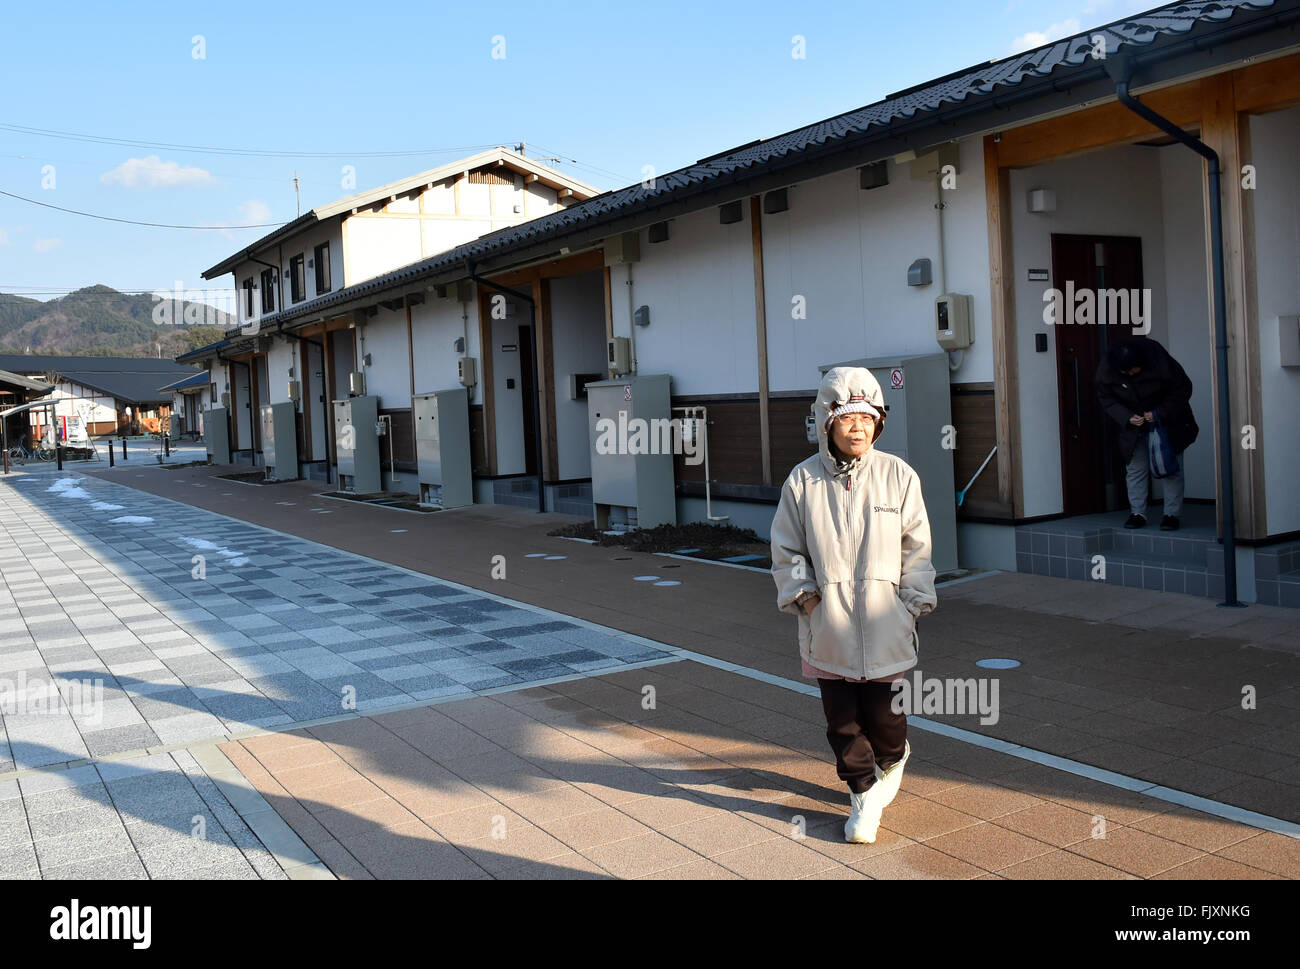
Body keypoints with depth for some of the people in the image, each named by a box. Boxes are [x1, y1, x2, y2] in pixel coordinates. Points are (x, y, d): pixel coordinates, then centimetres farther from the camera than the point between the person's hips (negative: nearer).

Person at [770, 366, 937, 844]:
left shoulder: (898, 475, -1)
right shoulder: (803, 480, -1)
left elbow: (916, 548, 5)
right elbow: (786, 549, 8)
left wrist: (913, 602, 1)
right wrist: (803, 594, -2)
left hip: (884, 624, -1)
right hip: (828, 624, 1)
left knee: (882, 712, 3)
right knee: (842, 718, 6)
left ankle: (893, 760, 37)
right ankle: (862, 795, 24)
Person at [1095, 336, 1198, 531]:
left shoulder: (1159, 361, -27)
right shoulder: (1106, 370, -20)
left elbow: (1183, 388, -15)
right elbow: (1106, 399, -6)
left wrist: (1160, 413, -23)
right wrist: (1127, 418, -22)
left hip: (1167, 420, -2)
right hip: (1133, 426, 2)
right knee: (1136, 469, 1)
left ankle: (1172, 514, 4)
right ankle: (1137, 513, 10)